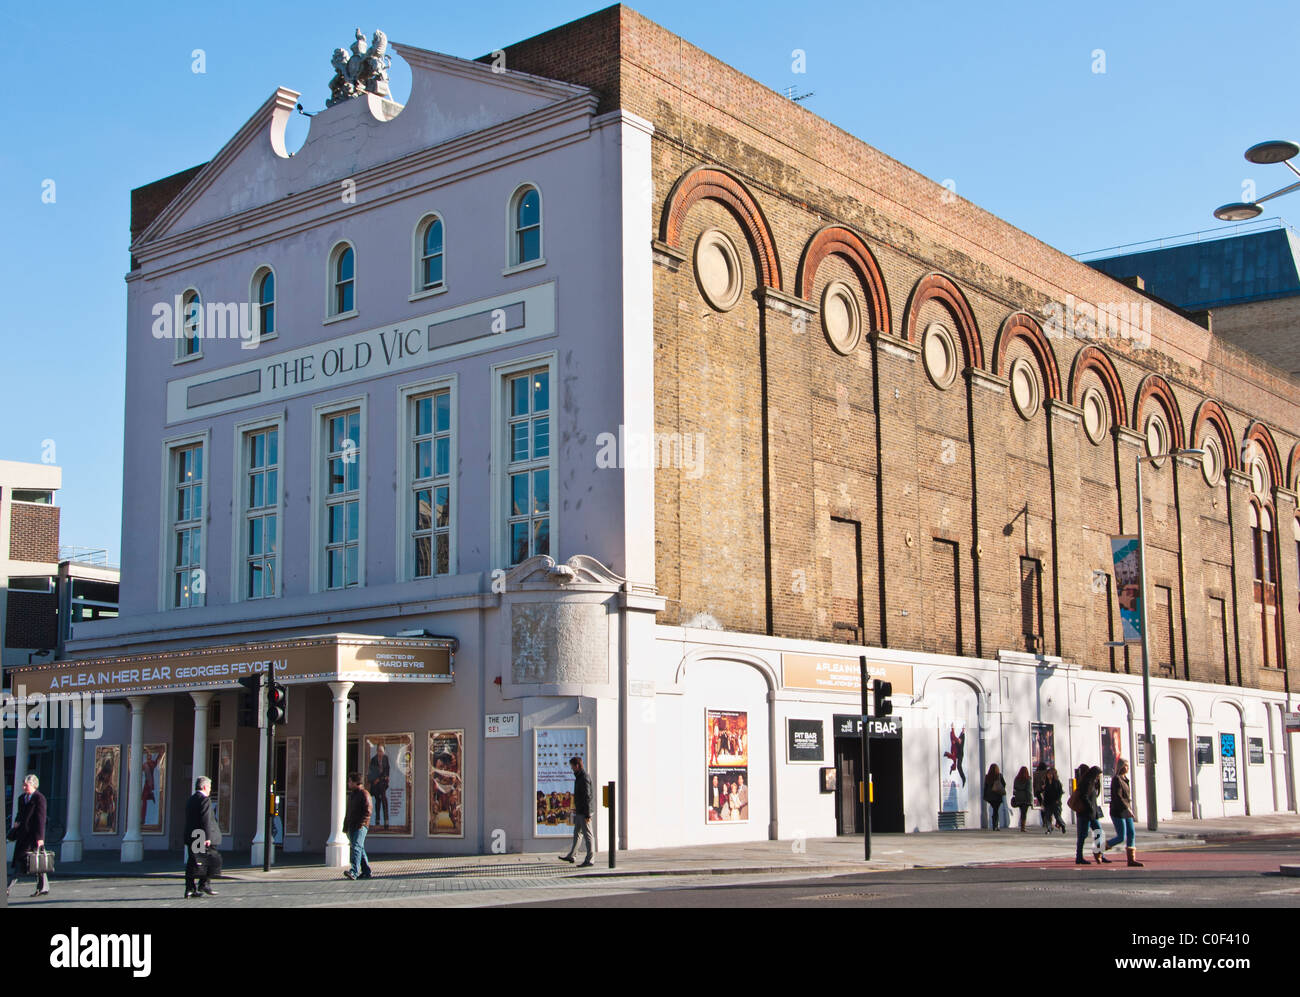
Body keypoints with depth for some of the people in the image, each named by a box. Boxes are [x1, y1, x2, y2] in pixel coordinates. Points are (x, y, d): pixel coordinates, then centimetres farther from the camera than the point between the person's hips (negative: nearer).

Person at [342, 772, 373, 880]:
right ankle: (366, 871, 18)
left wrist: (360, 824, -19)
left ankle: (353, 872, -30)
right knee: (360, 849, 11)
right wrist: (346, 826, 19)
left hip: (360, 826, -9)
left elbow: (367, 812, -13)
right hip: (352, 827, 9)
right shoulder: (351, 794, 21)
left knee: (356, 847, -20)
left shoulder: (364, 794, -7)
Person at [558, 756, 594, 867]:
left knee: (587, 835, -5)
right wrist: (577, 808, 27)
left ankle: (590, 860, -1)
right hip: (579, 812, 10)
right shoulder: (579, 777, 14)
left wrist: (587, 814, -23)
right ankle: (570, 856, 28)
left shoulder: (584, 778, -18)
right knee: (577, 834, 18)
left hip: (584, 813, -10)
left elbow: (587, 797, -21)